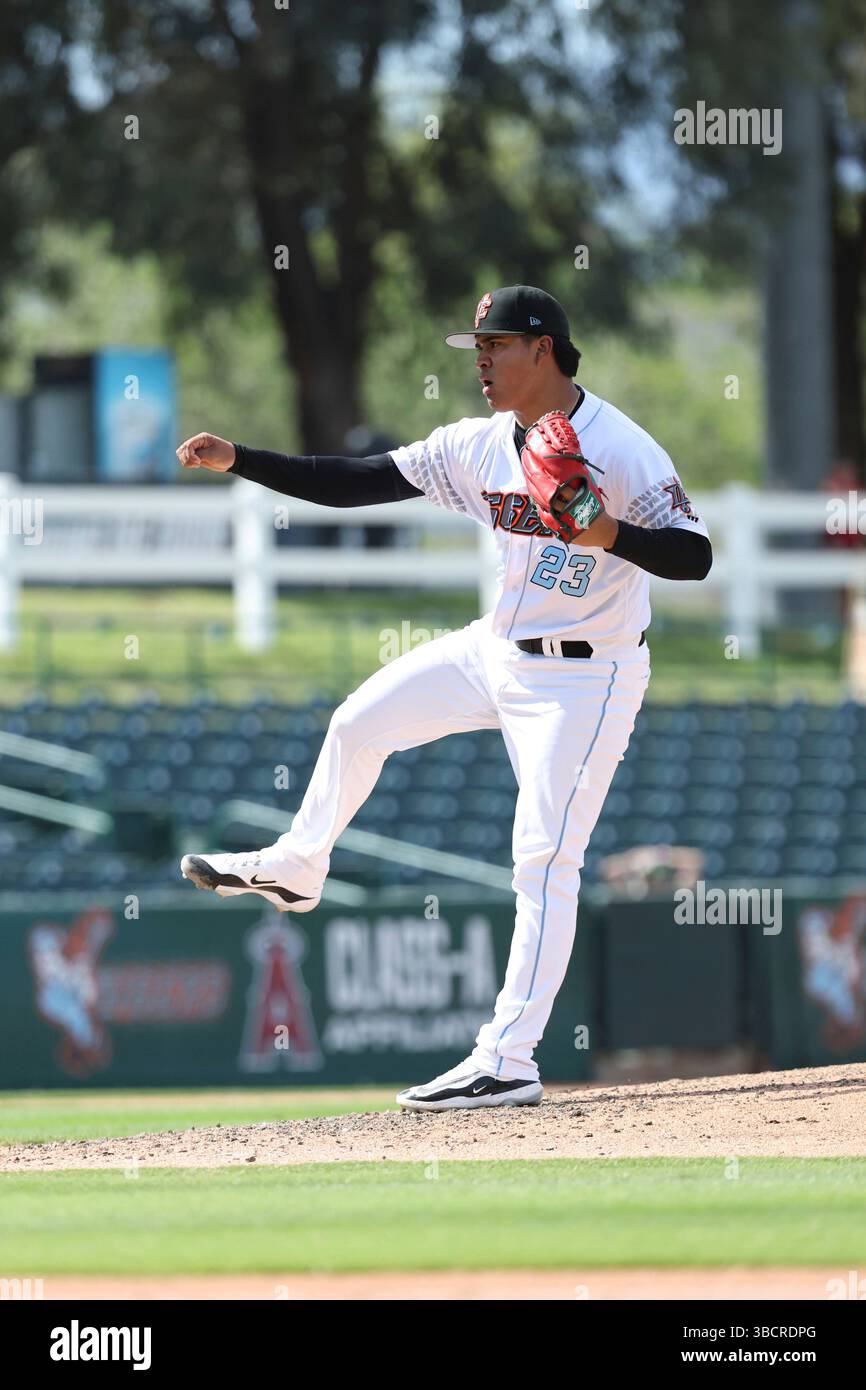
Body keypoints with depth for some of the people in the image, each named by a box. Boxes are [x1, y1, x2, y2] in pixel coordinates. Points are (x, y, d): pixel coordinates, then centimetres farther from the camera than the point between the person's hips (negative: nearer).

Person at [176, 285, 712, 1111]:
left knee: (543, 862, -11)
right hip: (496, 650, 8)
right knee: (359, 721, 15)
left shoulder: (620, 449, -20)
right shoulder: (480, 446, 1)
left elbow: (694, 555, -24)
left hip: (585, 678, -8)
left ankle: (507, 1061, -12)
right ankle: (296, 870, 41)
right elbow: (357, 483, 2)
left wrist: (609, 534, -42)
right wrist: (237, 461, -5)